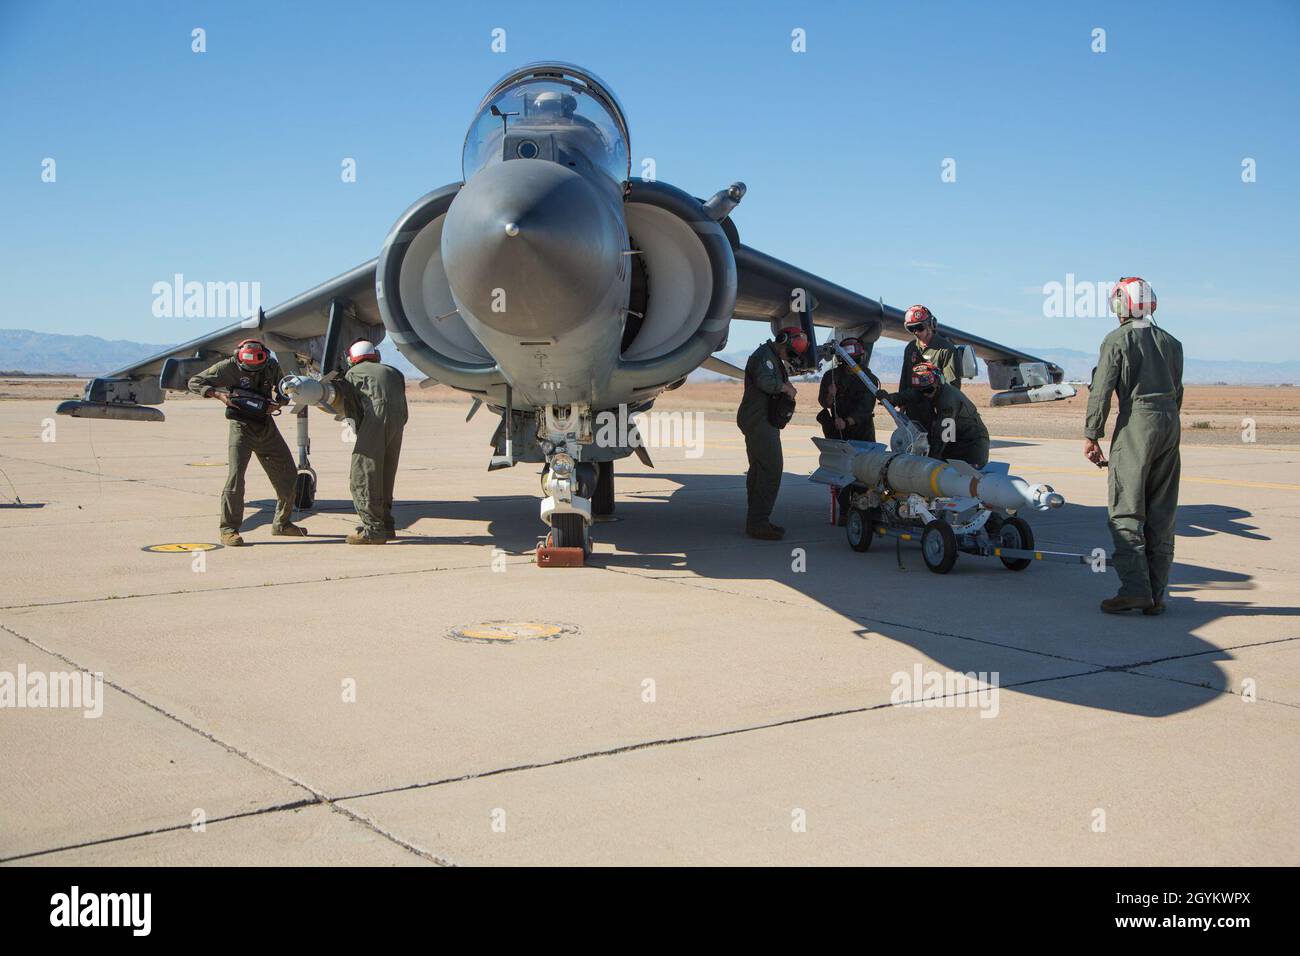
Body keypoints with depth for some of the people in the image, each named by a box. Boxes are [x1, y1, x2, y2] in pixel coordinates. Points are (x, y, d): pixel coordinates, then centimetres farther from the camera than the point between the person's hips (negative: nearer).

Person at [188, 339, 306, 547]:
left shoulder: (272, 366, -1)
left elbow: (283, 394, 12)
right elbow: (194, 383, -9)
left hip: (267, 427, 5)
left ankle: (282, 523, 23)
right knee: (236, 475, -17)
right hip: (242, 427, -5)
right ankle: (229, 529, -11)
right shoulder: (229, 367, -13)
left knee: (288, 475, 7)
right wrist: (219, 394, -25)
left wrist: (277, 402, -11)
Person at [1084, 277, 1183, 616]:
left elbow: (1101, 391, -8)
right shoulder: (1171, 342, 15)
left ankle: (1135, 588, -13)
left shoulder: (1118, 340, -3)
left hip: (1136, 422, -6)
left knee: (1126, 510, -4)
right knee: (1162, 512, 8)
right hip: (1170, 422, 6)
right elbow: (1177, 391, 16)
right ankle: (1156, 594, 9)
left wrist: (1091, 435, -4)